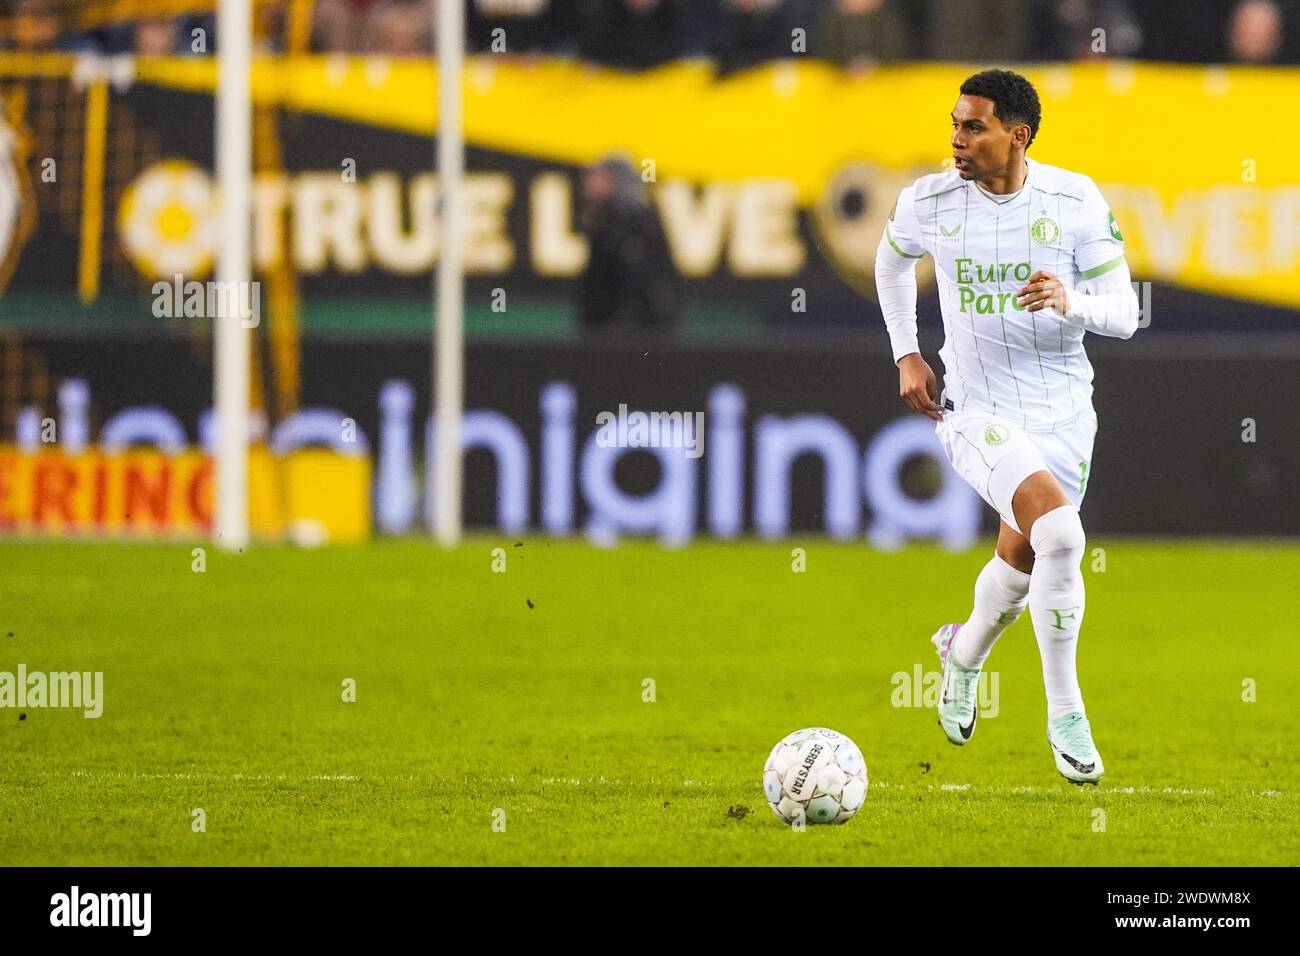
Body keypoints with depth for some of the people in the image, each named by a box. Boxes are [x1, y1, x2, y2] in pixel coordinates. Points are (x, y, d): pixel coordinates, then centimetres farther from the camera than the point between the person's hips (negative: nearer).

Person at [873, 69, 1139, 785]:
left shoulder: (1076, 201, -9)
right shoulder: (930, 202, -7)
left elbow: (1124, 313, -7)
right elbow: (892, 259, 17)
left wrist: (1070, 302, -28)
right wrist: (905, 356, 8)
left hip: (1062, 410, 2)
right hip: (975, 410, -2)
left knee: (1021, 560, 13)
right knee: (1060, 534, -25)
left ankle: (963, 653, 49)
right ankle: (1065, 716, -13)